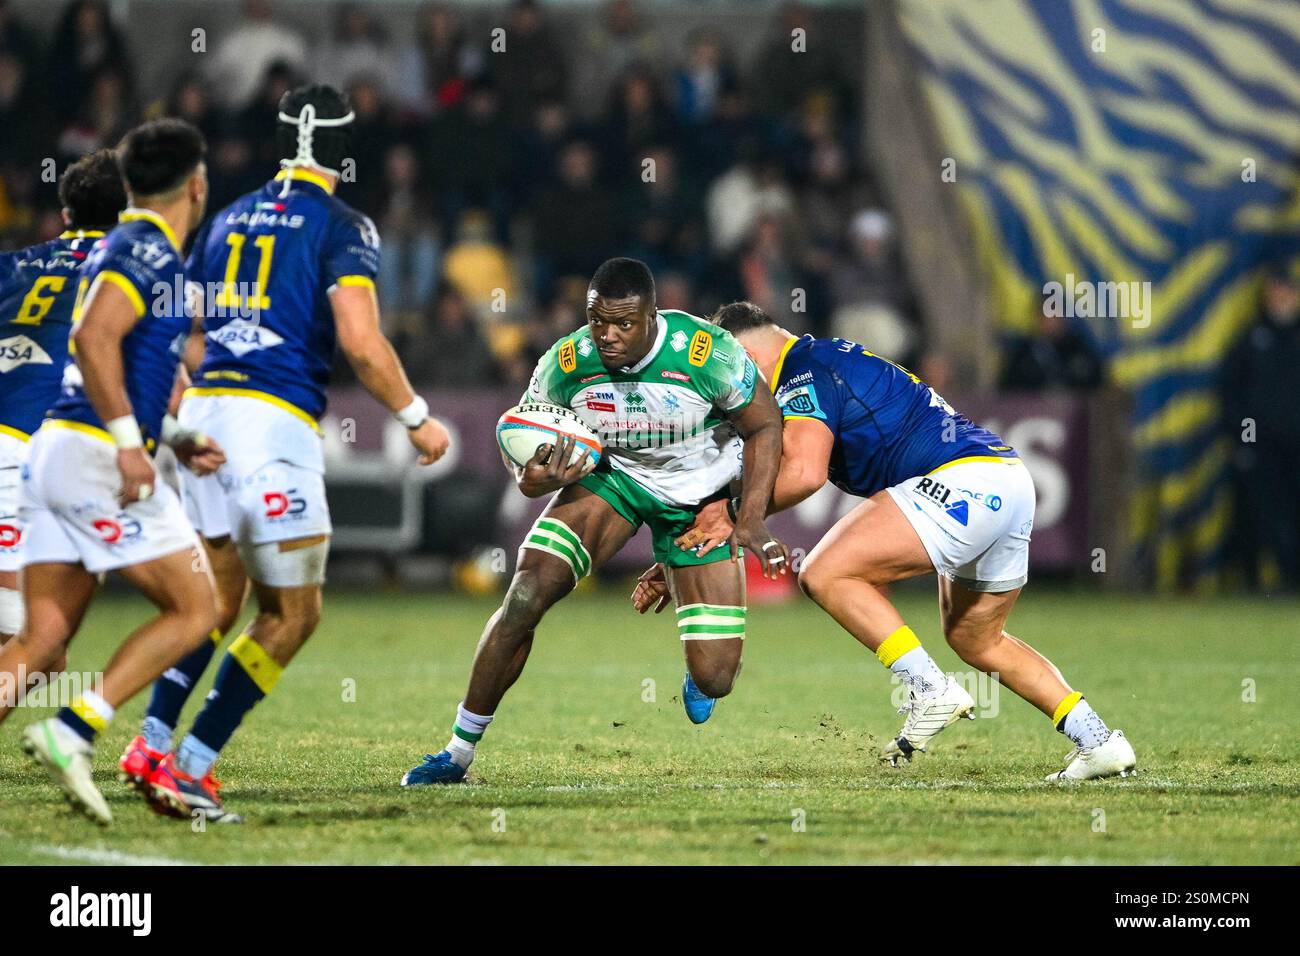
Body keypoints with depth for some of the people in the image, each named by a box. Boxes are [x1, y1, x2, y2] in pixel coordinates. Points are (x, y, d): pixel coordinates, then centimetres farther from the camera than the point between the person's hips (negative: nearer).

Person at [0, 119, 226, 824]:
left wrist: (178, 441, 19)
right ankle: (73, 730, -14)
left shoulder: (121, 248, 21)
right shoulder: (149, 250, -8)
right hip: (96, 456, -9)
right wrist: (129, 442, -23)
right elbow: (94, 337, -23)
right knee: (194, 611, -3)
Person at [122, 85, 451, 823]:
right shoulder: (343, 227, -1)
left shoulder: (227, 220, 19)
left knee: (219, 597, 19)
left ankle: (154, 743, 3)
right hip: (276, 424, -6)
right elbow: (360, 340, -11)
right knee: (292, 615, 3)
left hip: (204, 409, 6)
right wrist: (417, 418, 1)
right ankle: (191, 766, -6)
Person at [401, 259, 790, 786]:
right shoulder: (564, 364, -23)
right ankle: (458, 752, -10)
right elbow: (523, 454, -9)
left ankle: (698, 673, 35)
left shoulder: (707, 353, -30)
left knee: (714, 679, -8)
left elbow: (764, 426, -12)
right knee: (526, 594, -23)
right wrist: (537, 479, -35)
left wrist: (751, 520, -20)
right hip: (612, 475, 1)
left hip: (697, 497, -1)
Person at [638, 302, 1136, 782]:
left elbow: (804, 473, -23)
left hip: (963, 482, -11)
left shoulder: (804, 375, -5)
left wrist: (732, 514, -7)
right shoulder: (827, 363, 27)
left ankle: (933, 691, -17)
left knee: (825, 574, -13)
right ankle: (1101, 743, 22)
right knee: (974, 639, 24)